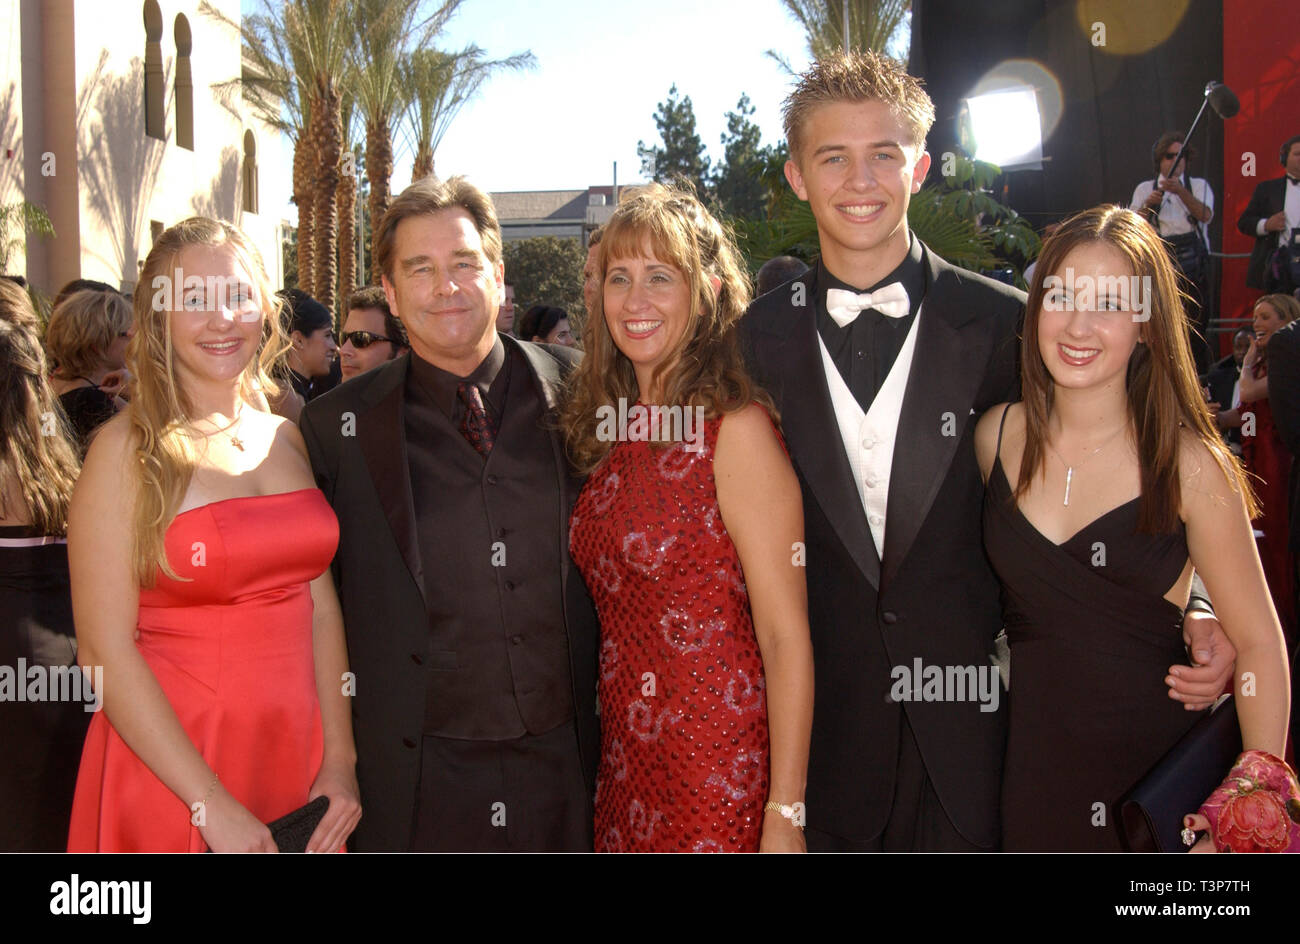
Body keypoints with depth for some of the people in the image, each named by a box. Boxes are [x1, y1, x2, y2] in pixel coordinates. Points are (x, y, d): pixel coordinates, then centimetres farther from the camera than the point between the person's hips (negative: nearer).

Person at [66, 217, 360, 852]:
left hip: (296, 761, 5)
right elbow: (104, 651, -14)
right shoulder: (128, 450, -10)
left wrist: (340, 760, -3)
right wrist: (213, 806, -17)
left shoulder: (287, 439, 5)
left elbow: (320, 608, 6)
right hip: (167, 771, -5)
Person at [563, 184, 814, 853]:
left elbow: (785, 636, -17)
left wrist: (785, 817, -18)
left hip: (718, 772, -6)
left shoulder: (737, 428, -15)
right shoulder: (606, 431, 5)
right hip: (624, 759, 6)